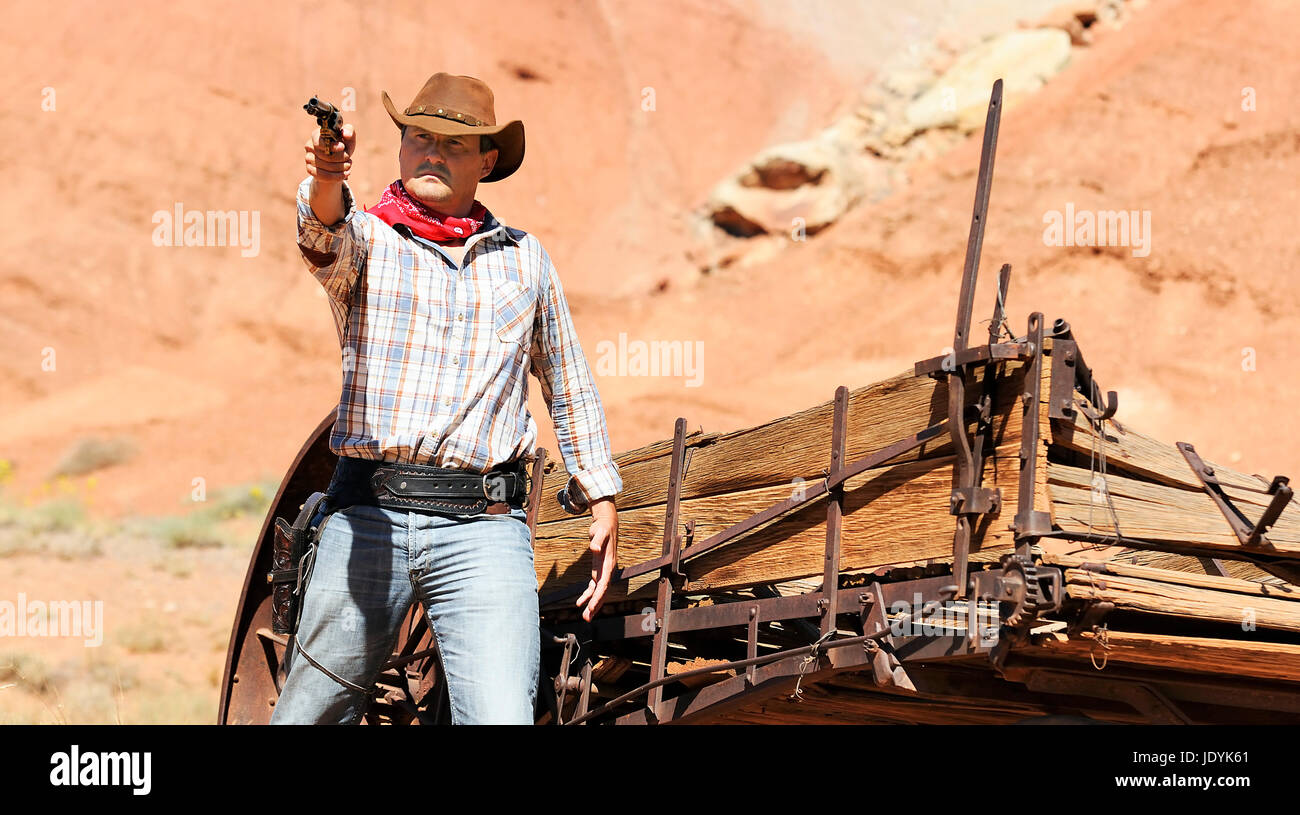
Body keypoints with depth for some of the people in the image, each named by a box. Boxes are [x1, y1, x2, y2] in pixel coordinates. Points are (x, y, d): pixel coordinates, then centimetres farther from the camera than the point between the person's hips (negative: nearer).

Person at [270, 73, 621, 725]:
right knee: (310, 713, 8)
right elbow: (323, 236, -18)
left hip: (484, 527, 1)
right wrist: (325, 183, -41)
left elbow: (570, 385, 26)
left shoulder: (525, 258, 16)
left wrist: (600, 497, 20)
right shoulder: (363, 239, 8)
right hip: (367, 520, 0)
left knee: (501, 715, -17)